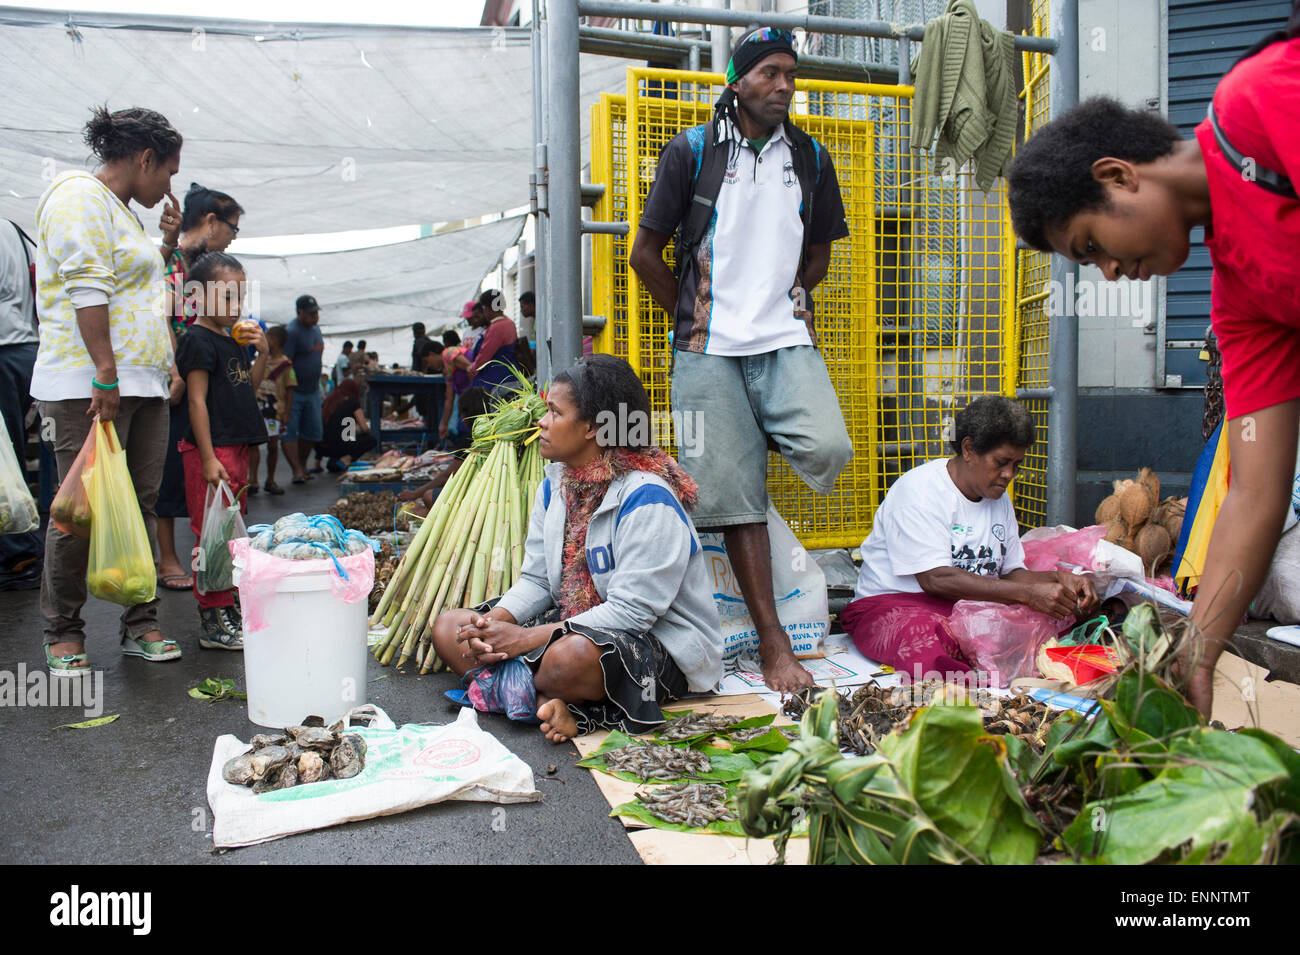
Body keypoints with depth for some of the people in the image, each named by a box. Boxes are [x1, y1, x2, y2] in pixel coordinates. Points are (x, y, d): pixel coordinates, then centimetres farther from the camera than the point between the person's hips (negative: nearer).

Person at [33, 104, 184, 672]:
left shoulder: (121, 211, 23)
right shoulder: (80, 197, -6)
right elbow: (87, 290, -17)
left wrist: (167, 244, 19)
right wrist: (106, 375, -22)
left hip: (143, 385, 9)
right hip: (90, 385, -9)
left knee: (140, 505, 7)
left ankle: (140, 625, 13)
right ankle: (63, 634, 6)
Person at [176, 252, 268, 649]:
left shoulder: (234, 339, 15)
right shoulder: (198, 340, -11)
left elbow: (248, 389, 22)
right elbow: (197, 401, -16)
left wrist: (263, 353, 6)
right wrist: (208, 457, -20)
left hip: (236, 448, 9)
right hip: (211, 450, -9)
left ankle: (227, 608, 25)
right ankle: (213, 620, -1)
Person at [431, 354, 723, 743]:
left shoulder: (647, 497, -20)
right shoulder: (554, 485, 8)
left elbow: (631, 611, -24)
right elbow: (536, 579, 8)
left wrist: (527, 638, -25)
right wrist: (493, 621, -14)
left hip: (659, 645, -9)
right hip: (576, 626, 9)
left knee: (572, 655, -42)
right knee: (449, 628, -3)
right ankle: (547, 698, -19)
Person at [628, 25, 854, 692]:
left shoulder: (810, 157, 14)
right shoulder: (691, 150, 4)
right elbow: (645, 253, 6)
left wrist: (783, 306, 12)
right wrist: (692, 321, 7)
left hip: (788, 342, 3)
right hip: (710, 350, -2)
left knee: (828, 451, -24)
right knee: (738, 495, -4)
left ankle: (756, 437, 12)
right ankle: (773, 643, 5)